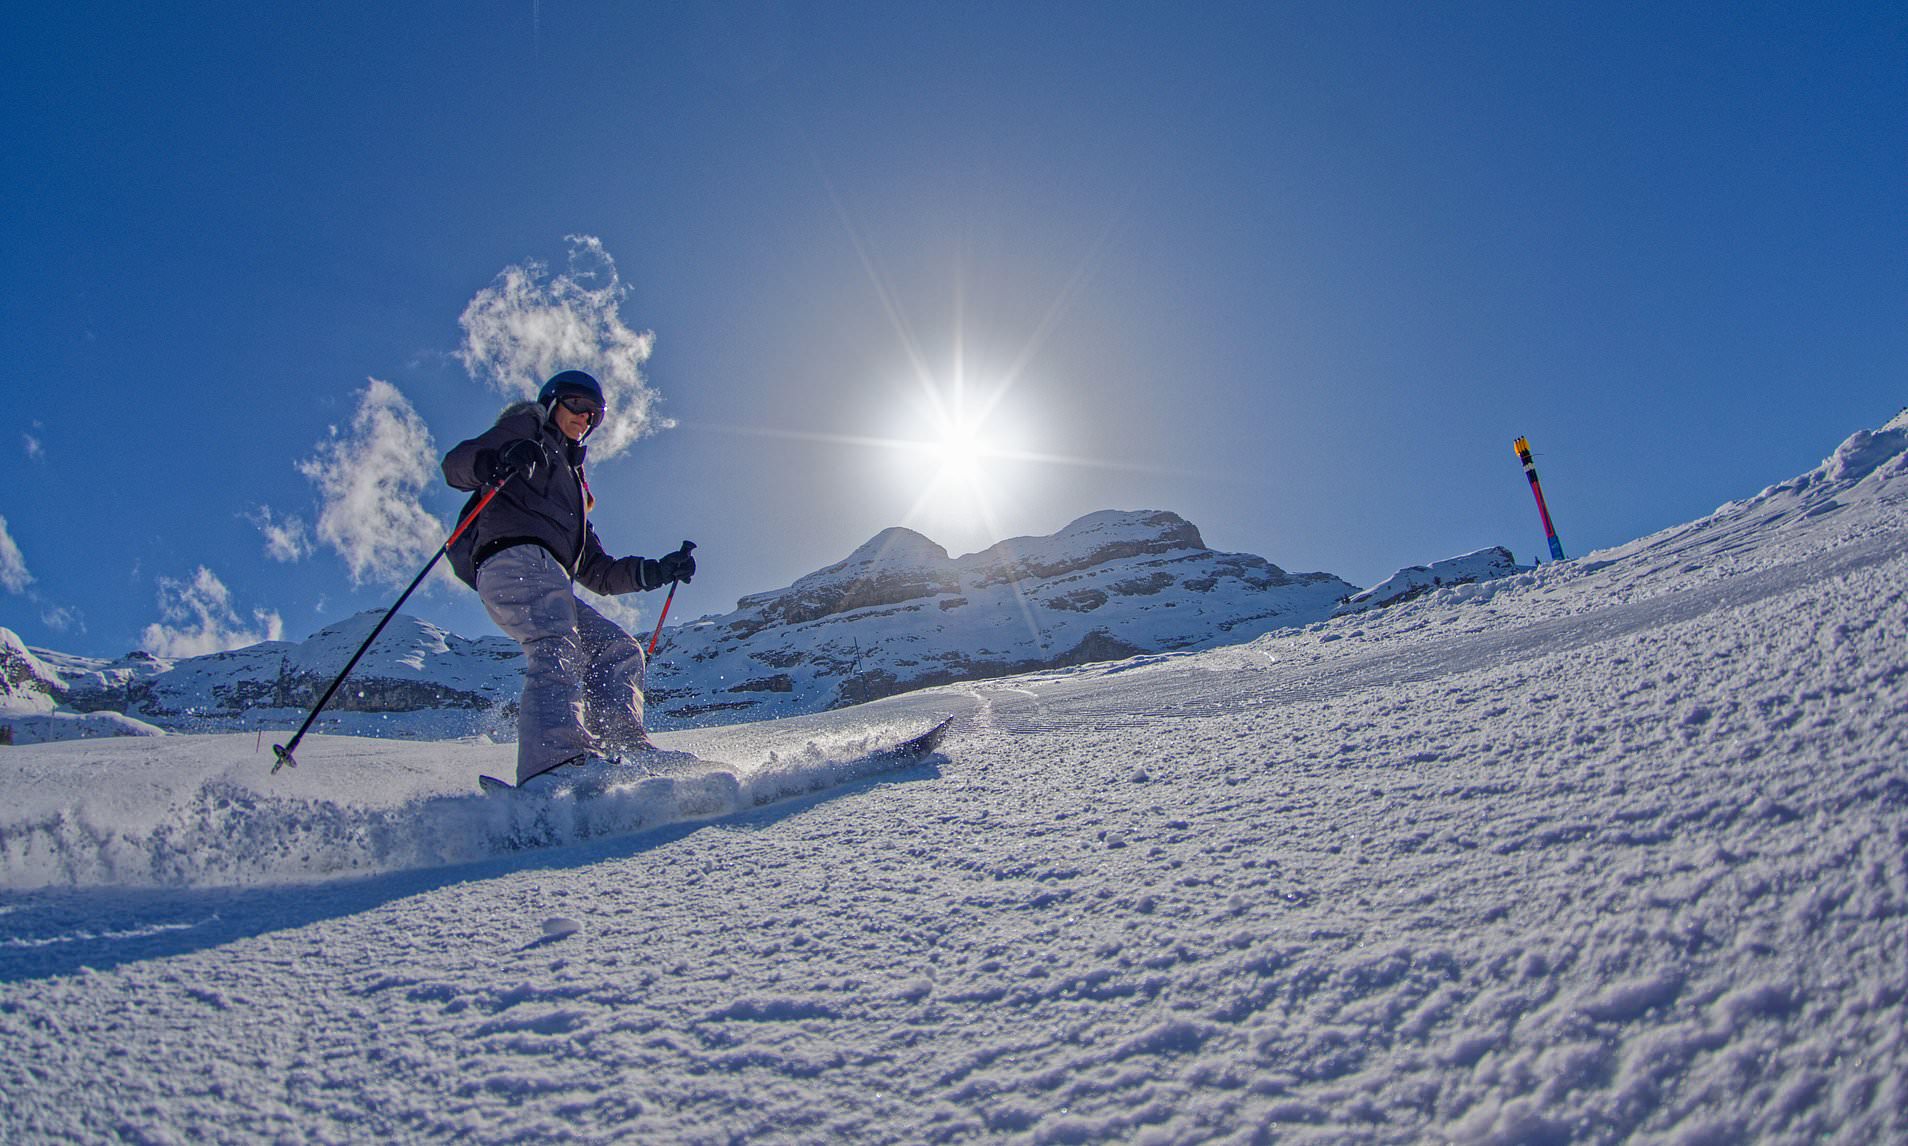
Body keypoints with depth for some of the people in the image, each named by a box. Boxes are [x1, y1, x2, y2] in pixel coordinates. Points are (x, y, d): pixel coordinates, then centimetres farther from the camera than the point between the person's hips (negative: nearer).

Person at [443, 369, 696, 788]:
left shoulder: (574, 485, 40)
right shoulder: (525, 430, 21)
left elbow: (598, 573, 34)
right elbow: (455, 464, 1)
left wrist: (657, 571, 21)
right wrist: (496, 462, -22)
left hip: (547, 583, 9)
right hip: (516, 554, -9)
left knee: (618, 650, -3)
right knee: (558, 650, -30)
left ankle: (621, 745, -20)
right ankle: (557, 762, -52)